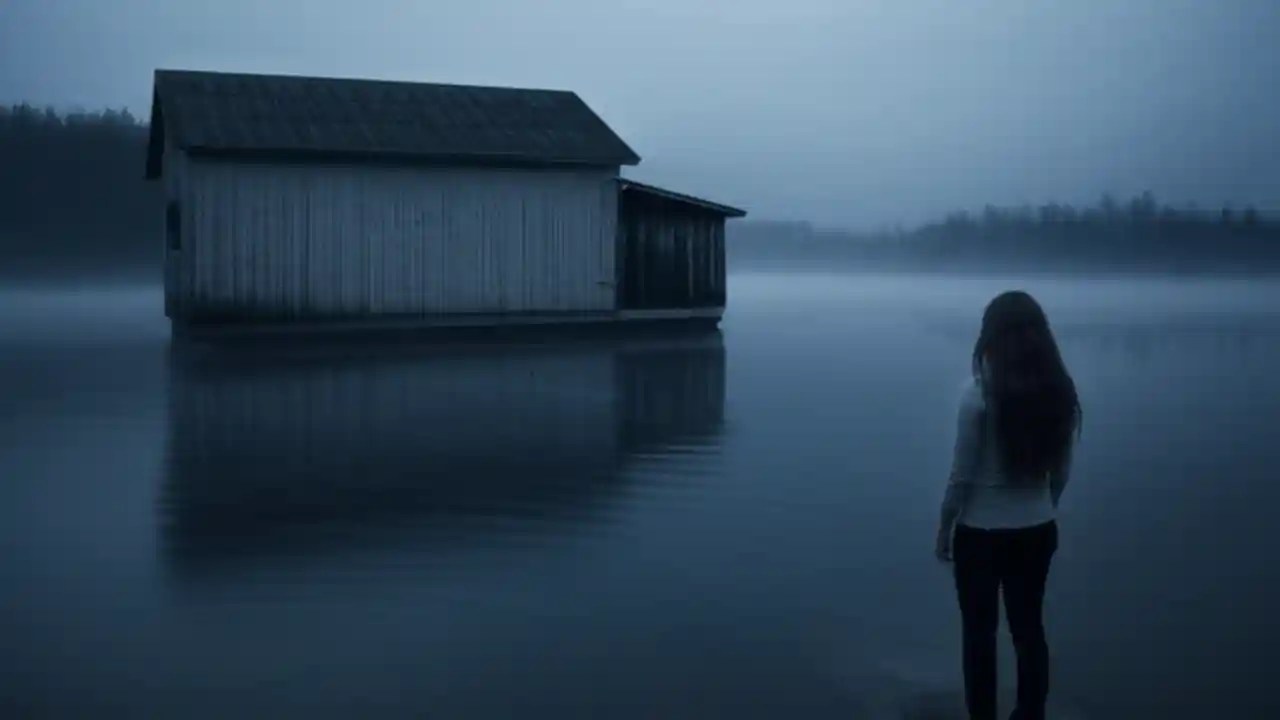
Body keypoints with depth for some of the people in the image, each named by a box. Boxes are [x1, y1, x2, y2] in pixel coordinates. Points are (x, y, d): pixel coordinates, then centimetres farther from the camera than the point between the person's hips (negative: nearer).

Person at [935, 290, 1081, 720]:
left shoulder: (979, 392, -17)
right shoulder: (1059, 391, -3)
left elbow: (963, 473, -14)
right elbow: (1061, 471, 5)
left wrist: (945, 526, -1)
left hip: (981, 532, -4)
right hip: (1037, 531, 5)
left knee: (980, 633, 9)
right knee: (1029, 628, 15)